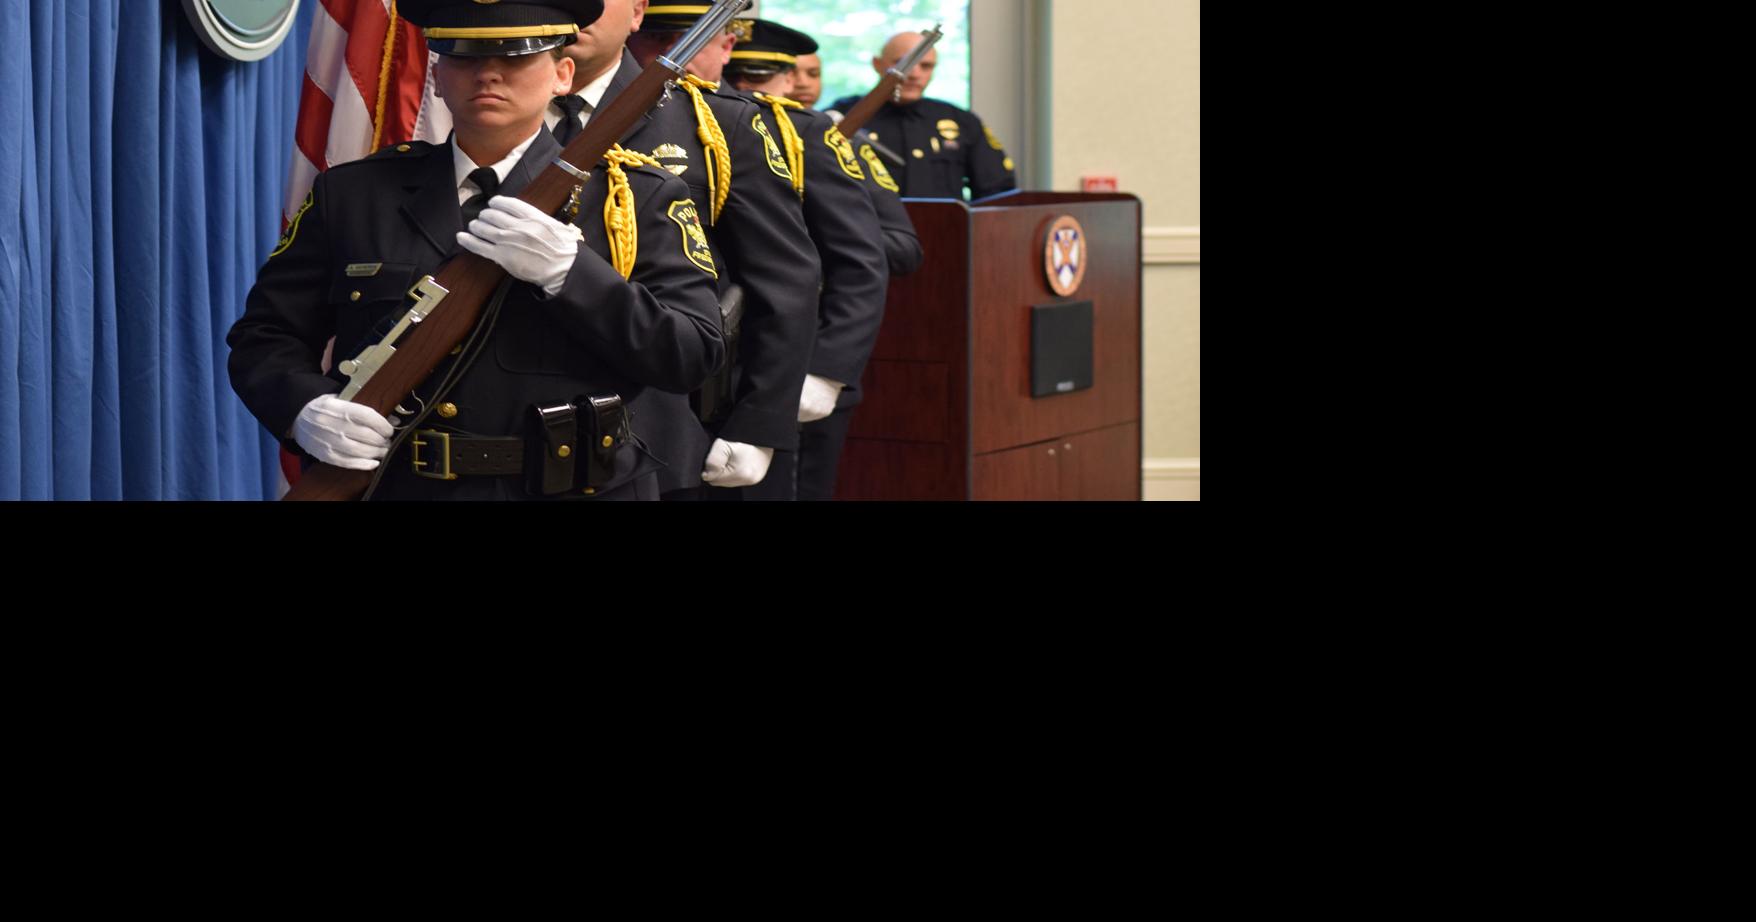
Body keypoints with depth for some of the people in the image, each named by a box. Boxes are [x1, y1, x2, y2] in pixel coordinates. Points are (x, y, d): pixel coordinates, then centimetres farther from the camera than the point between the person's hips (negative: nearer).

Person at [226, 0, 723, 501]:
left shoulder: (639, 198, -2)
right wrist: (305, 410, -16)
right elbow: (263, 335, 5)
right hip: (396, 486, 1)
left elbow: (693, 353, -11)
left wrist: (567, 270, -22)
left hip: (580, 489, -1)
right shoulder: (350, 195, 3)